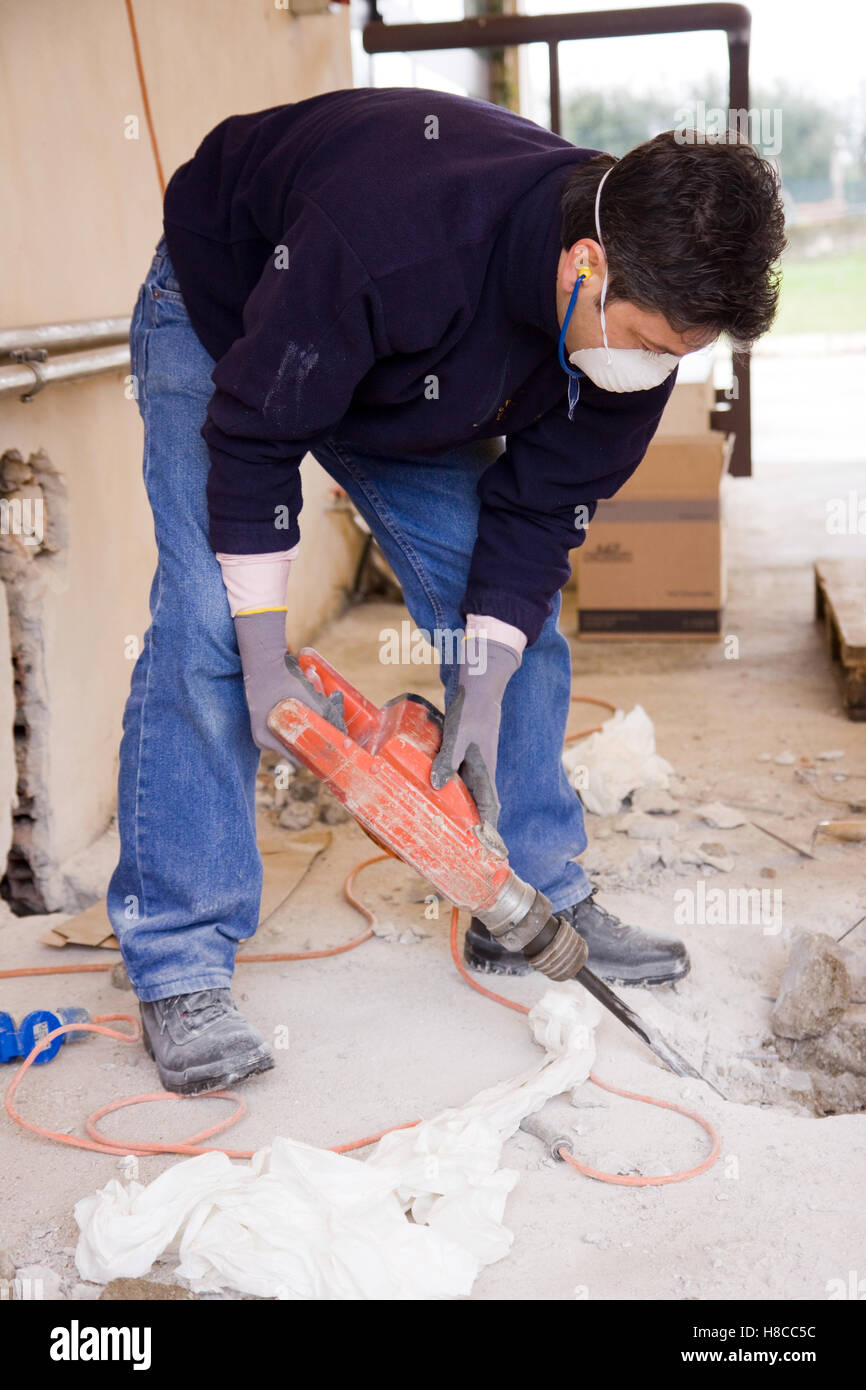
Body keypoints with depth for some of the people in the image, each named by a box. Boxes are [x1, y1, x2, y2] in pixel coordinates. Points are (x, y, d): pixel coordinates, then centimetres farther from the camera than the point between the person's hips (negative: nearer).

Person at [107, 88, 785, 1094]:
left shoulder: (640, 304, -24)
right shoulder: (397, 239, -44)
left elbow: (540, 504, -14)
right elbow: (252, 433, -32)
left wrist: (484, 689, -21)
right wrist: (263, 656, -28)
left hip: (410, 387, 6)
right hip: (226, 323, -5)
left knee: (514, 613, -2)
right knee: (204, 627, -20)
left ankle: (536, 904, 11)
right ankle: (179, 964, -12)